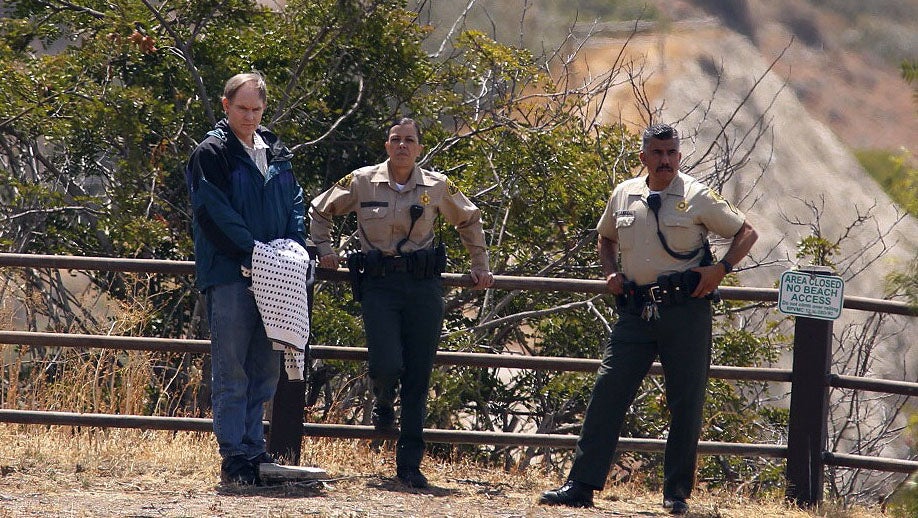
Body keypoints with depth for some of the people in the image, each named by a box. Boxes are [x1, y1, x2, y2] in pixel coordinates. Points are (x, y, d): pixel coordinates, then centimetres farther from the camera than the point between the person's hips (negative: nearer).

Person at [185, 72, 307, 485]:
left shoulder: (276, 154, 18)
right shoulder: (211, 153, -3)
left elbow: (295, 204, 19)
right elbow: (213, 212, -12)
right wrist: (252, 251, -18)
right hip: (229, 276, -6)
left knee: (266, 370, 9)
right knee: (232, 373, -6)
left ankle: (254, 449, 16)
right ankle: (234, 458, -4)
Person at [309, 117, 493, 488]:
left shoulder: (437, 187, 5)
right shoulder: (362, 182, 1)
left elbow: (469, 221, 22)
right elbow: (319, 211, 17)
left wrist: (480, 267, 21)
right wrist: (324, 250, 10)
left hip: (423, 286, 1)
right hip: (378, 285, -1)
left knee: (418, 378, 0)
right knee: (387, 366, -16)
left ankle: (409, 465, 7)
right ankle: (383, 403, 24)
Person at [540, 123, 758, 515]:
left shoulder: (698, 198, -2)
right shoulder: (624, 196, 9)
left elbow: (746, 232, 5)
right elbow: (606, 237, 27)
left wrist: (721, 269, -10)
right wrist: (610, 272, 9)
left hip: (685, 309, -3)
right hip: (635, 310, 3)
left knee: (686, 402, 0)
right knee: (607, 393, -4)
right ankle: (582, 485, -3)